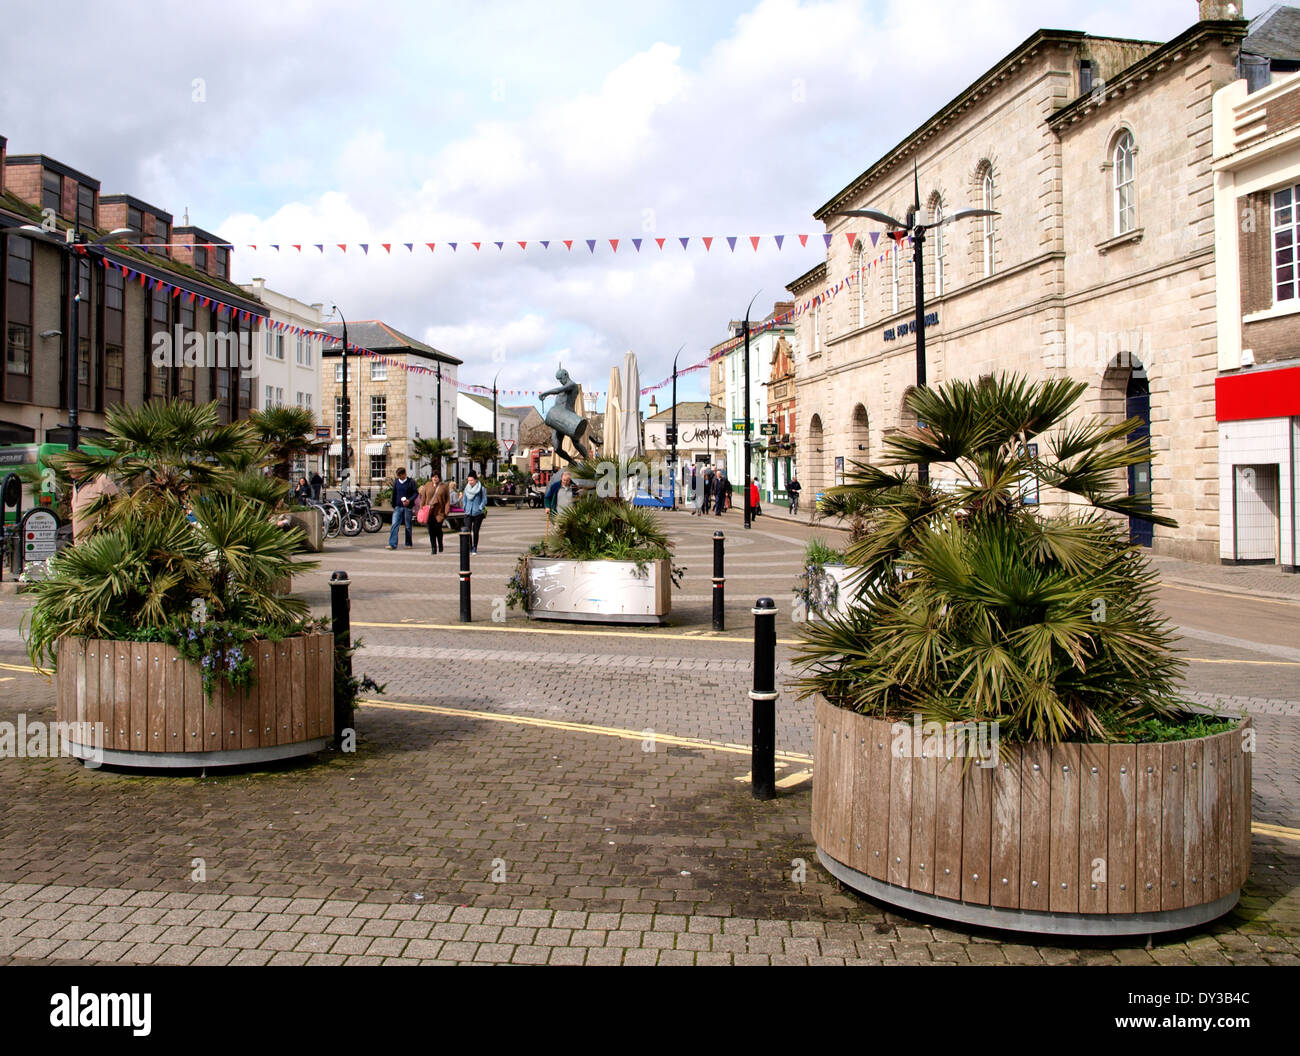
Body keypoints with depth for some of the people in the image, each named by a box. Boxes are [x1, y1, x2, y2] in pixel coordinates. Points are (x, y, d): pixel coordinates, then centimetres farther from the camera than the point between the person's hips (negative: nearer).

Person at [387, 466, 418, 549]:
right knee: (394, 525, -9)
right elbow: (394, 494, 17)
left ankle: (408, 544, 17)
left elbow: (415, 493, -2)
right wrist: (393, 506, 18)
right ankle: (392, 544, -12)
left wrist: (409, 500, -18)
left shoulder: (411, 482, -3)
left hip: (408, 507, -3)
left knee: (408, 526, 5)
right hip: (398, 507, 3)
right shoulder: (396, 482, 9)